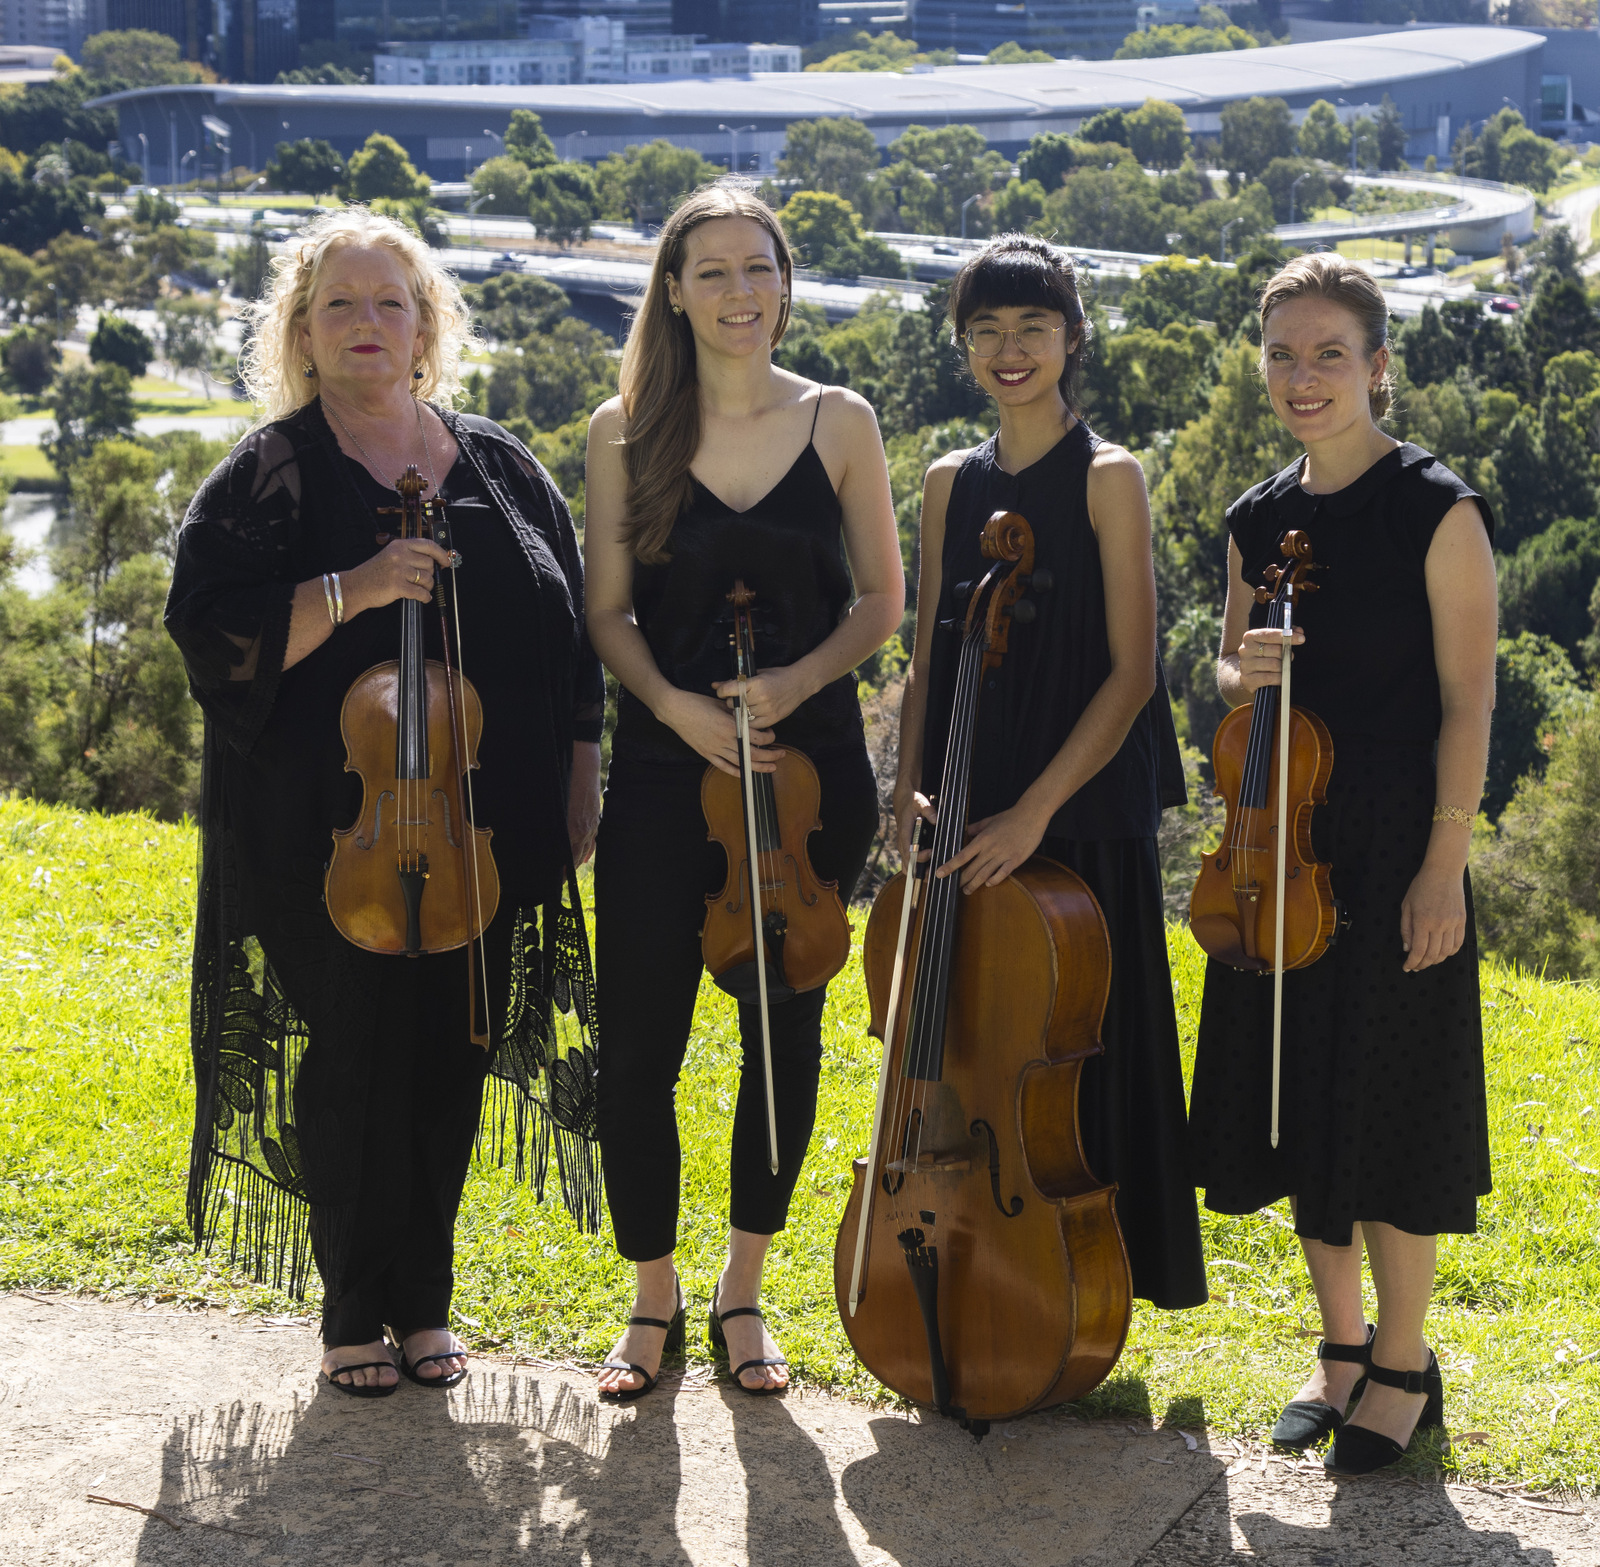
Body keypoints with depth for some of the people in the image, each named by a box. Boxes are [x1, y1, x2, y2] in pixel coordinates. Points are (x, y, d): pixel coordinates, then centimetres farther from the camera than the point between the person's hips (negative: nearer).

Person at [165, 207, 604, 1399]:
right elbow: (210, 626, -12)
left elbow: (573, 629, 15)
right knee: (352, 1064, 1)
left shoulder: (502, 468, 10)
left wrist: (581, 773, 9)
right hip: (334, 840, -3)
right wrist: (350, 591, -22)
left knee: (449, 1061, 9)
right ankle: (356, 1312, 16)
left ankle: (425, 1302, 23)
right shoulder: (271, 476, -2)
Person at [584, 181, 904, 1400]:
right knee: (638, 1047, -2)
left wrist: (799, 678, -11)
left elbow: (882, 599, 5)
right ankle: (654, 1300, 18)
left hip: (809, 767, 1)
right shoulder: (627, 432, 3)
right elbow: (609, 612, 4)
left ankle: (744, 1295, 26)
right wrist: (673, 702, -13)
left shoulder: (840, 423, 3)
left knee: (786, 1036, 9)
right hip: (665, 772, -1)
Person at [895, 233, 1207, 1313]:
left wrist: (1034, 810, -18)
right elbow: (931, 659, 14)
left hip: (1080, 811, -5)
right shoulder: (952, 484, 11)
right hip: (968, 818, 5)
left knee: (1075, 1047, -1)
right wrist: (910, 788, -3)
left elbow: (1130, 671, -11)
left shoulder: (1107, 477, -5)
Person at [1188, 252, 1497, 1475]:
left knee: (1388, 1099, 1)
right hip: (1282, 848, 6)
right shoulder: (1259, 522, 8)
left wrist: (1442, 867, -15)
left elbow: (1467, 701, -11)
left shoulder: (1437, 512, -9)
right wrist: (1242, 672, -6)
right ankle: (1341, 1343, 28)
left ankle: (1404, 1363, 16)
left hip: (1394, 855, -6)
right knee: (1302, 1097, 12)